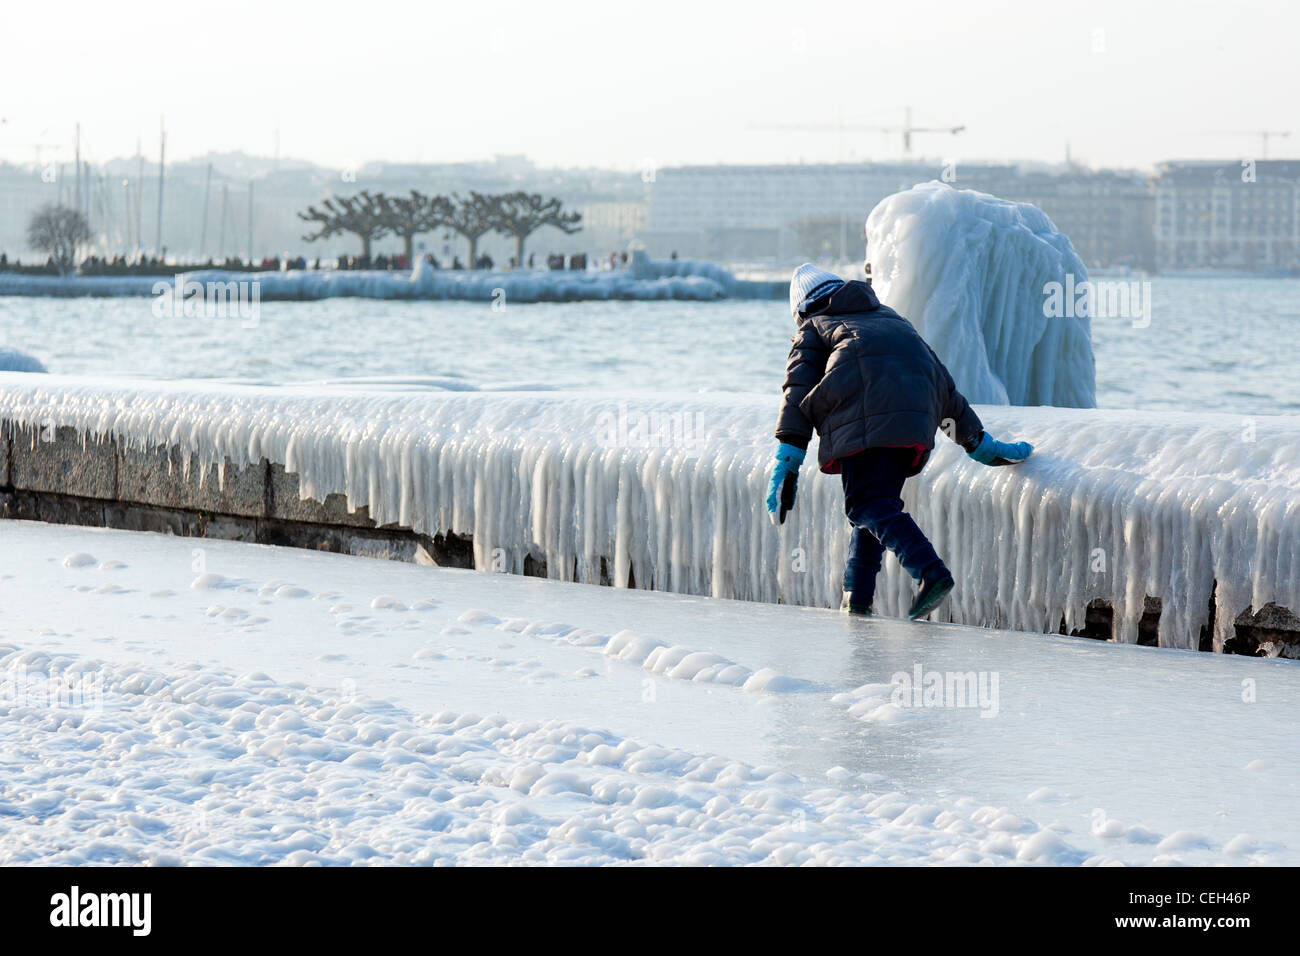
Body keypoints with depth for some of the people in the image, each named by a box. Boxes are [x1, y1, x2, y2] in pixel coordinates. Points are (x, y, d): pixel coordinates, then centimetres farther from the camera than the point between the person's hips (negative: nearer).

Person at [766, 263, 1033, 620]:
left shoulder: (813, 329, 29)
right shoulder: (891, 319, 42)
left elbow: (798, 393, 11)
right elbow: (943, 386, 39)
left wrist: (786, 462, 2)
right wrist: (982, 446, 41)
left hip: (864, 414, -5)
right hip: (917, 414, 5)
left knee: (867, 503, -12)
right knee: (880, 500, 16)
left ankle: (930, 571, -33)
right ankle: (857, 597, 8)